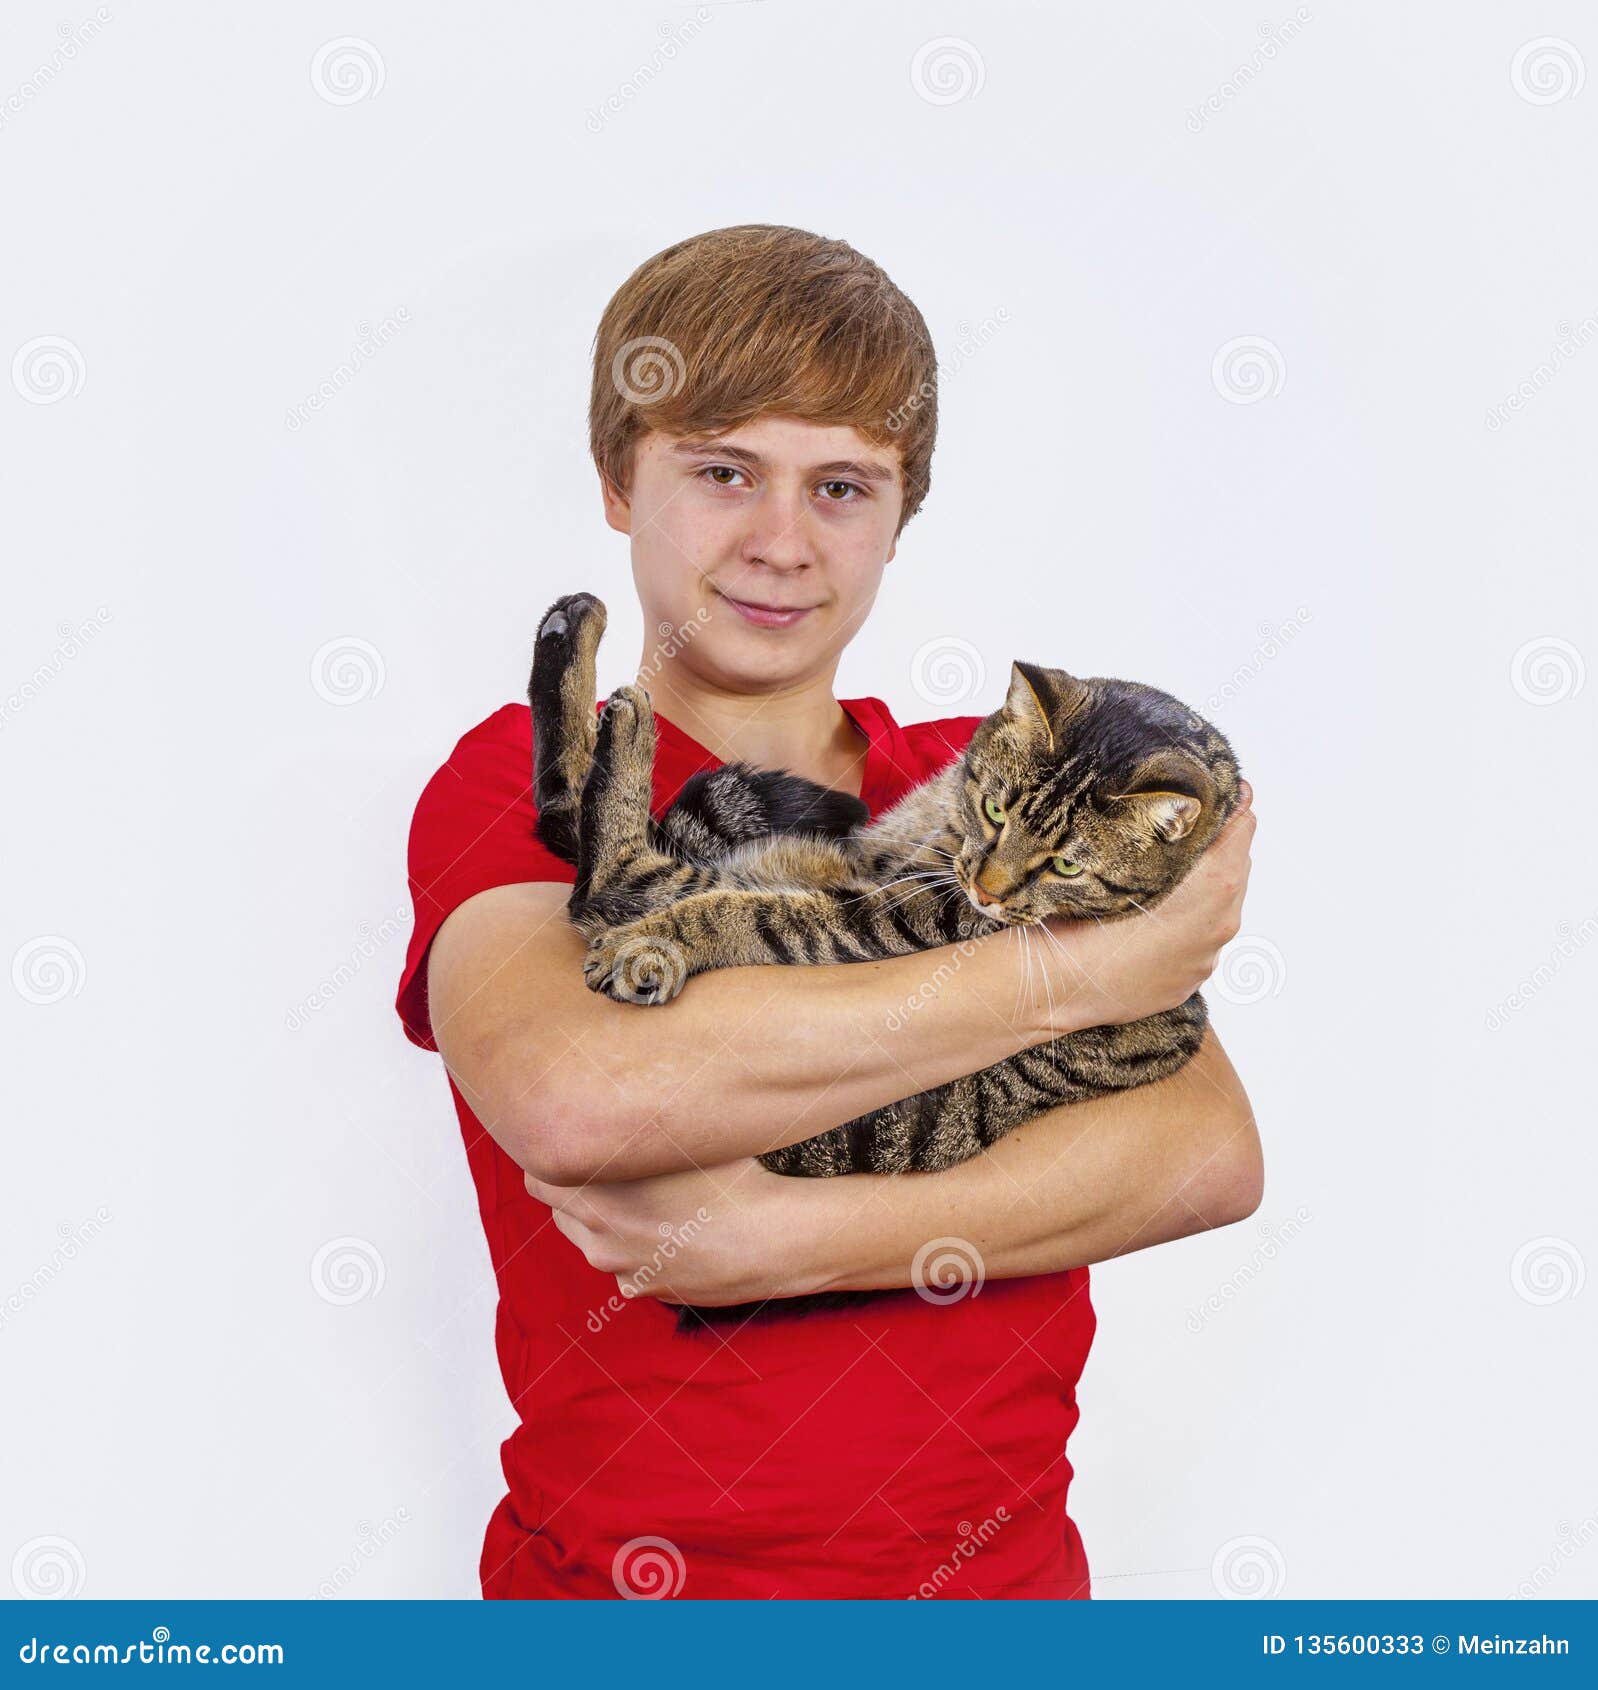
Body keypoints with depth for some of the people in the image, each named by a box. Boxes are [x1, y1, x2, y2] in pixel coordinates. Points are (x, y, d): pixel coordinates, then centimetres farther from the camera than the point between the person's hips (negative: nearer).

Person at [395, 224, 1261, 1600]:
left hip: (999, 1572, 2)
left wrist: (785, 1236, -18)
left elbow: (1214, 1150, -7)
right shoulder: (520, 782, 0)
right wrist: (1087, 967, -16)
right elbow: (572, 1099, -22)